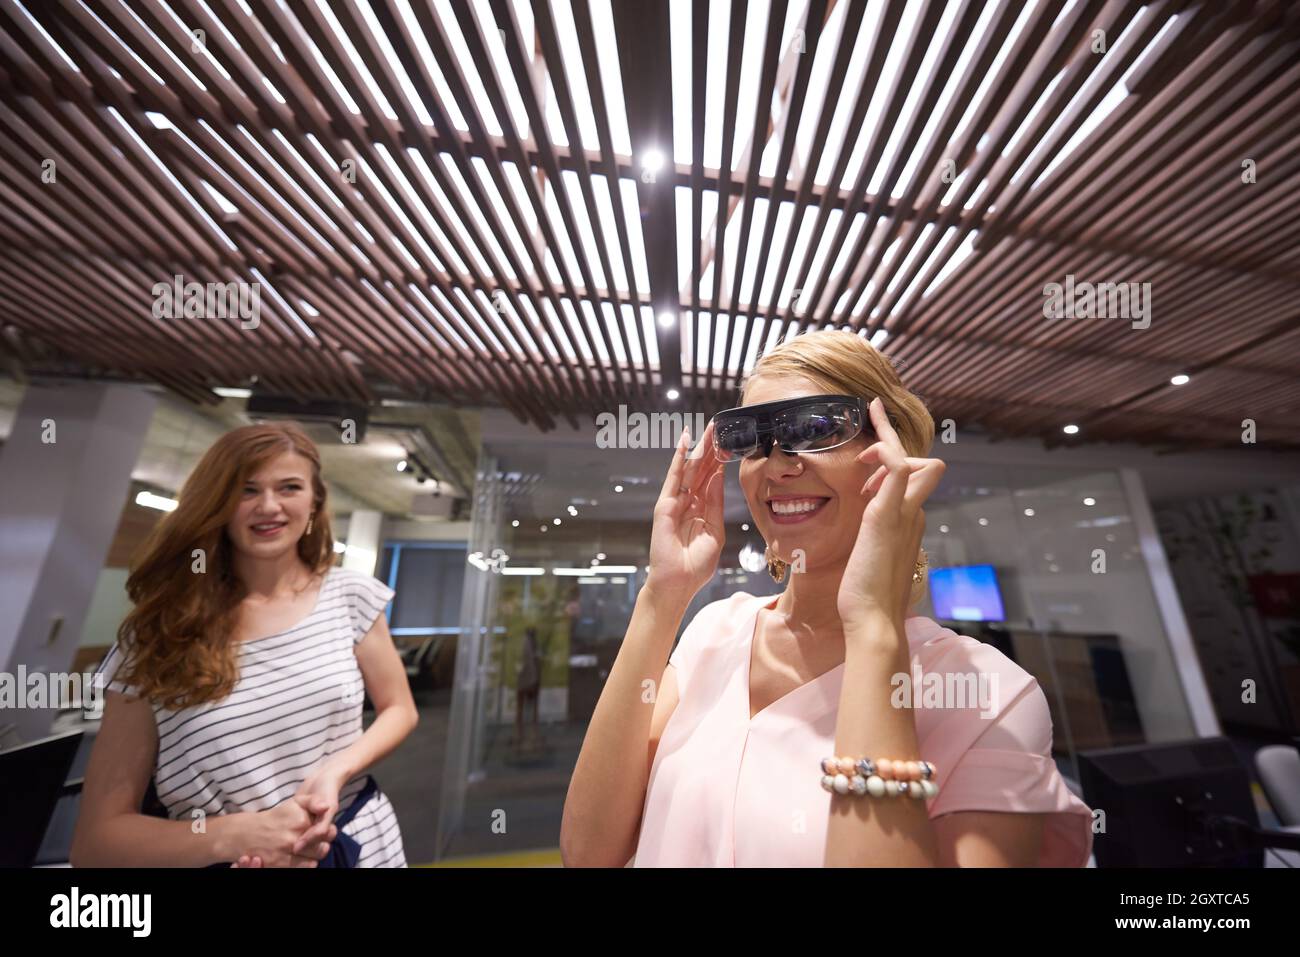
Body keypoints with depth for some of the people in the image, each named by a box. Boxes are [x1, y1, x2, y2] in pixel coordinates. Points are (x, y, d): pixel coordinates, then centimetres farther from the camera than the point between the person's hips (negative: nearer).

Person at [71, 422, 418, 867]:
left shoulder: (349, 595, -11)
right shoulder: (156, 640, -12)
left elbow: (398, 710, -1)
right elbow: (96, 838, -6)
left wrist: (334, 773, -18)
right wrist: (234, 836, -21)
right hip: (221, 856, -1)